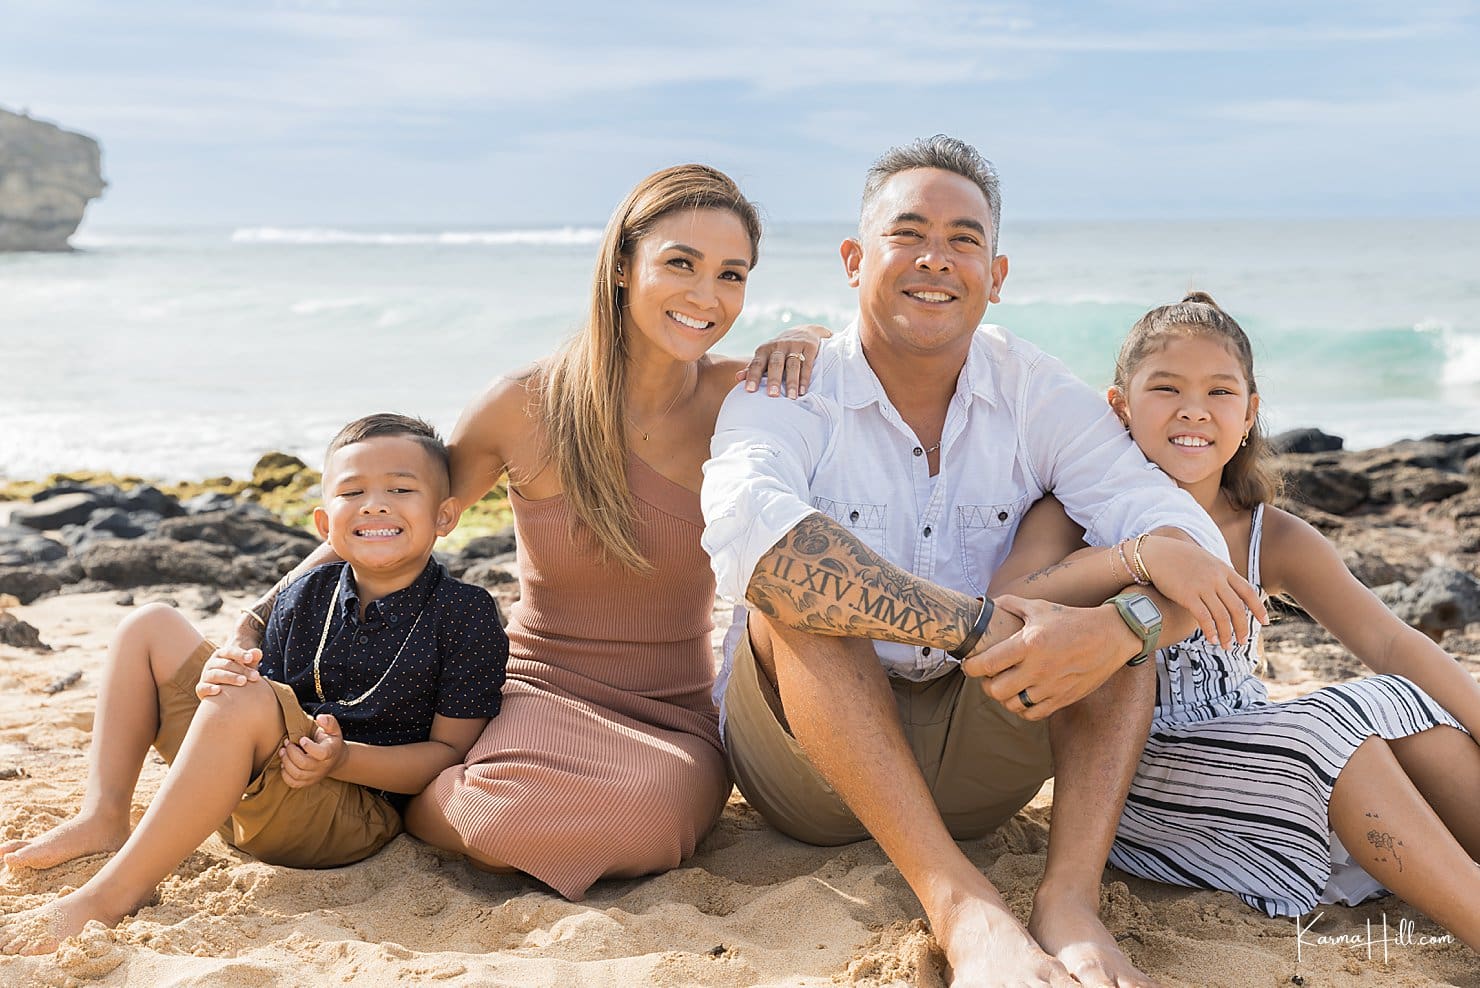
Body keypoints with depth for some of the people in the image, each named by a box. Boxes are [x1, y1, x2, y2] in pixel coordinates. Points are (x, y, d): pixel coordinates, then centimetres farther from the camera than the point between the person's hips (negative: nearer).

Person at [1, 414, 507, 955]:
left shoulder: (466, 615, -11)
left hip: (355, 813, -7)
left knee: (245, 702, -36)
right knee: (150, 625, 6)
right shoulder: (304, 598, 5)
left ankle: (115, 891, -29)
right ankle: (103, 819, -3)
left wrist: (342, 758, -27)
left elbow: (452, 751, -11)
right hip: (247, 790, 7)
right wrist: (221, 678, -16)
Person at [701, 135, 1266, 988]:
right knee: (796, 587, -30)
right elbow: (748, 531, -35)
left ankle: (1072, 897, -30)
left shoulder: (1037, 393, -1)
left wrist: (1121, 625, -39)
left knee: (1099, 557, -17)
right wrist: (978, 624, -39)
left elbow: (1192, 540, -15)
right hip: (810, 755, -2)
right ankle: (962, 905, -37)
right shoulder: (790, 391, -10)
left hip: (974, 759, 3)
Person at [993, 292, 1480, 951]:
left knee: (1396, 701, -19)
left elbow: (1389, 643, -6)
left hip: (1256, 758, 5)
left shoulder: (1270, 538, 4)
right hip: (1137, 772, -5)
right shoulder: (1080, 516, -7)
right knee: (1329, 726, -26)